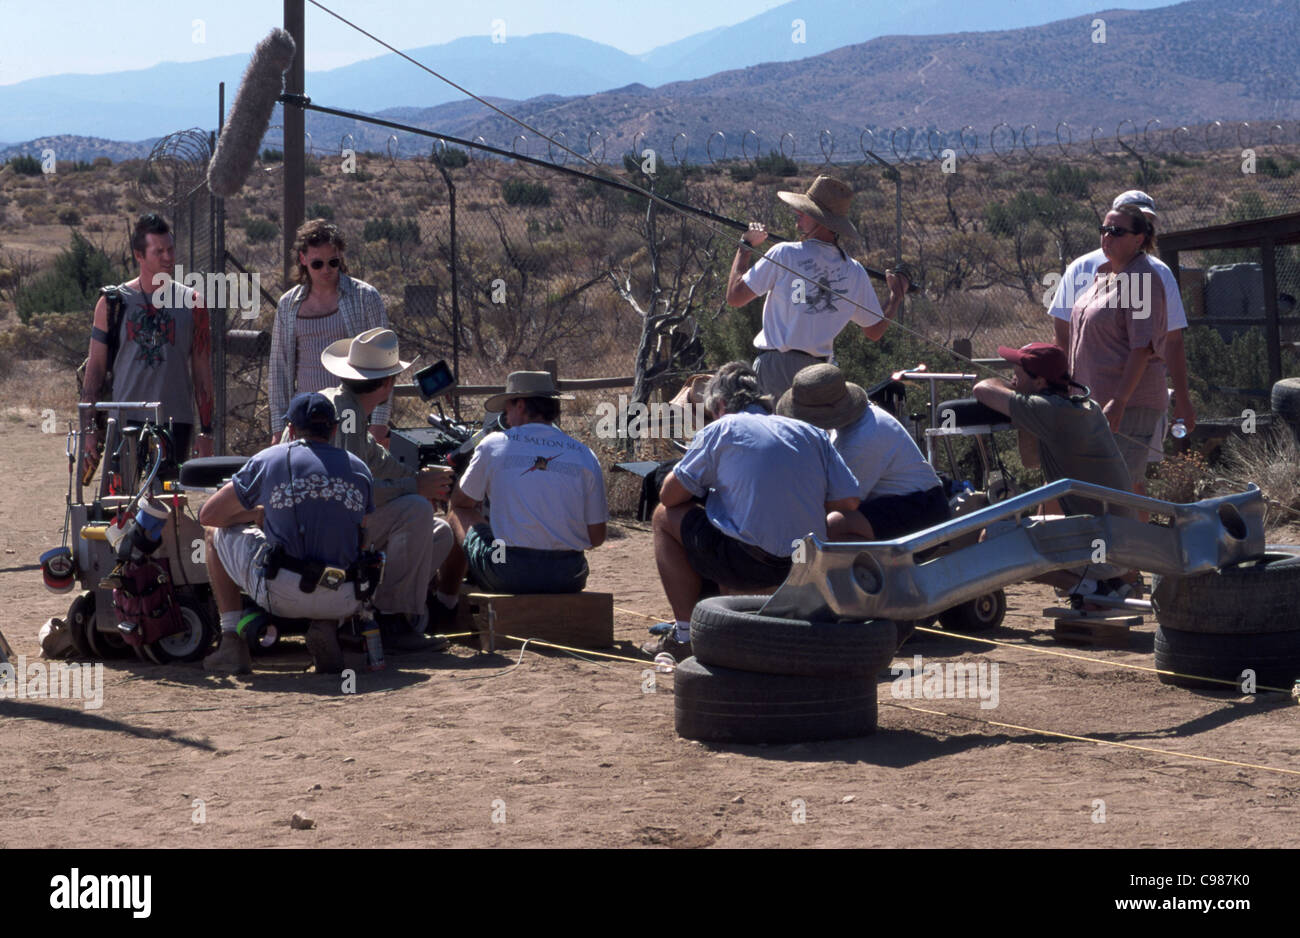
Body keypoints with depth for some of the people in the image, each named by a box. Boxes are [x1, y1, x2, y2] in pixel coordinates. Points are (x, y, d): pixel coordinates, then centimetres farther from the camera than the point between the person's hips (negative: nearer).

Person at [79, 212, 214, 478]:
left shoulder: (191, 303, 6)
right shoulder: (113, 303, 5)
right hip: (124, 420, 0)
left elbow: (201, 371, 8)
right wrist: (88, 429, 0)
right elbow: (95, 367, 7)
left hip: (175, 423, 0)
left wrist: (206, 431, 4)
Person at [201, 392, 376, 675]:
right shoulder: (359, 468, 12)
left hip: (281, 596, -2)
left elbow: (208, 515, 13)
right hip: (343, 603, 3)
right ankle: (327, 628, 10)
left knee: (215, 533, 22)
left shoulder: (267, 460, 6)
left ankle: (232, 640, 14)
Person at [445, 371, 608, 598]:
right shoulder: (585, 455, 4)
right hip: (569, 580, 3)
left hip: (508, 575, -2)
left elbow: (461, 502, 16)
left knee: (459, 515, 25)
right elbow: (597, 538, 5)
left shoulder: (494, 444, 0)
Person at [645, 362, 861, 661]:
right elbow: (849, 501, 8)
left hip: (746, 565, -6)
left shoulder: (721, 430, 2)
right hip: (807, 570, 6)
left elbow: (669, 496, 4)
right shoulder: (811, 433, 13)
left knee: (664, 518, 17)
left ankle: (686, 634, 11)